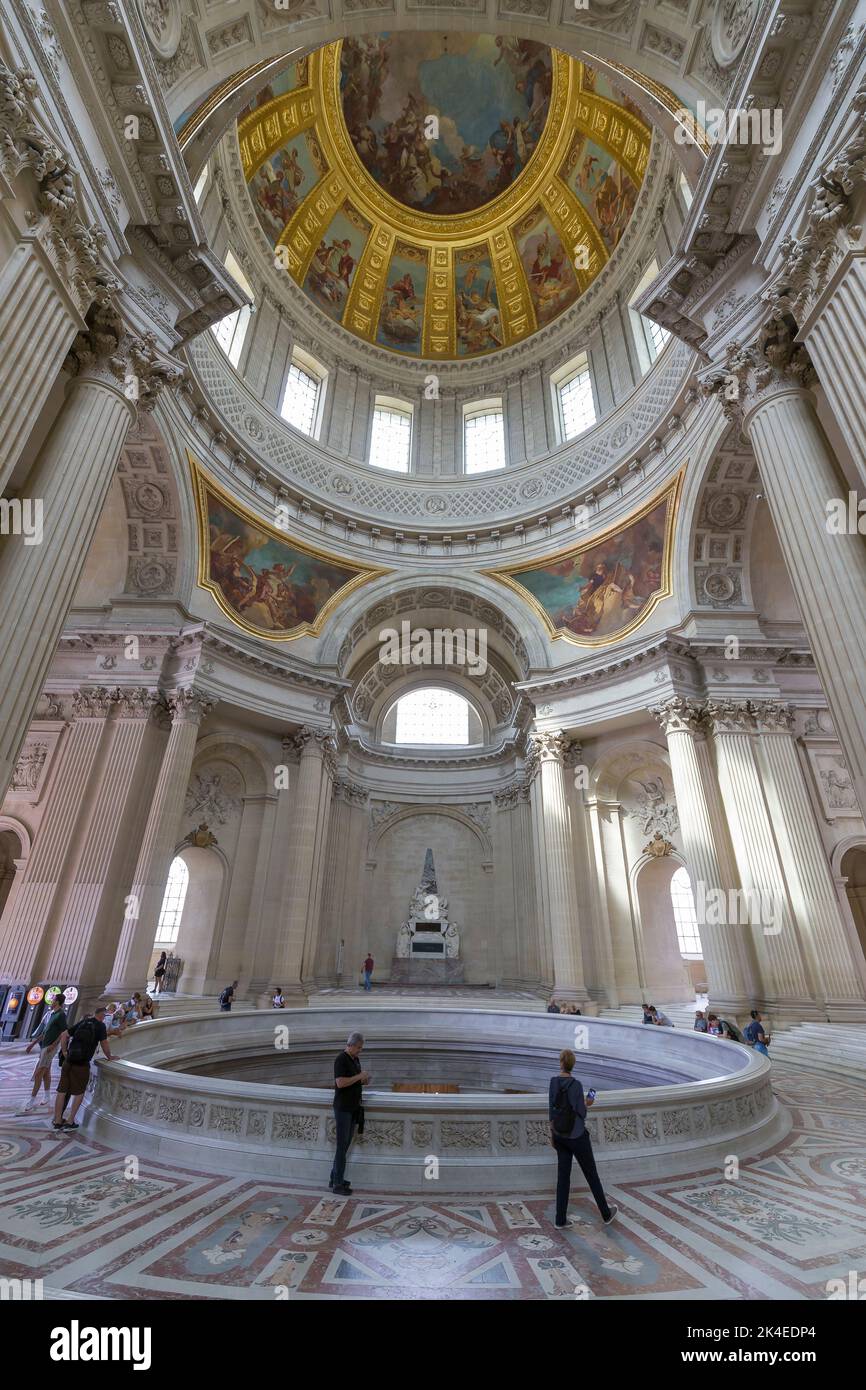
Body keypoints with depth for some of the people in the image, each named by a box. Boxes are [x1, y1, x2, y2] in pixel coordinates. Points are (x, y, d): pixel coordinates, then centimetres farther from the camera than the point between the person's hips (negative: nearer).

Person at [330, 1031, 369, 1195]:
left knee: (346, 1145, 13)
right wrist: (359, 1076, -21)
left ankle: (334, 1179, 23)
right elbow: (340, 1083, -24)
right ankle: (338, 1184, 5)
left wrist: (363, 1081, 3)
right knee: (342, 1146, -3)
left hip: (353, 1108, 8)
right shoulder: (341, 1059, -16)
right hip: (343, 1108, -8)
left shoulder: (355, 1059, 11)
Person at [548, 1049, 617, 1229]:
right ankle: (606, 1214, 32)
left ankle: (561, 1219, 17)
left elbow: (551, 1109, 2)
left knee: (563, 1176, 14)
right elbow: (581, 1114, -19)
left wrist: (552, 1132, 13)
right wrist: (587, 1104, 1)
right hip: (577, 1136, -4)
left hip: (560, 1136, 4)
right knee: (591, 1175, 15)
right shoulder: (575, 1085, -24)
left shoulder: (553, 1082, -6)